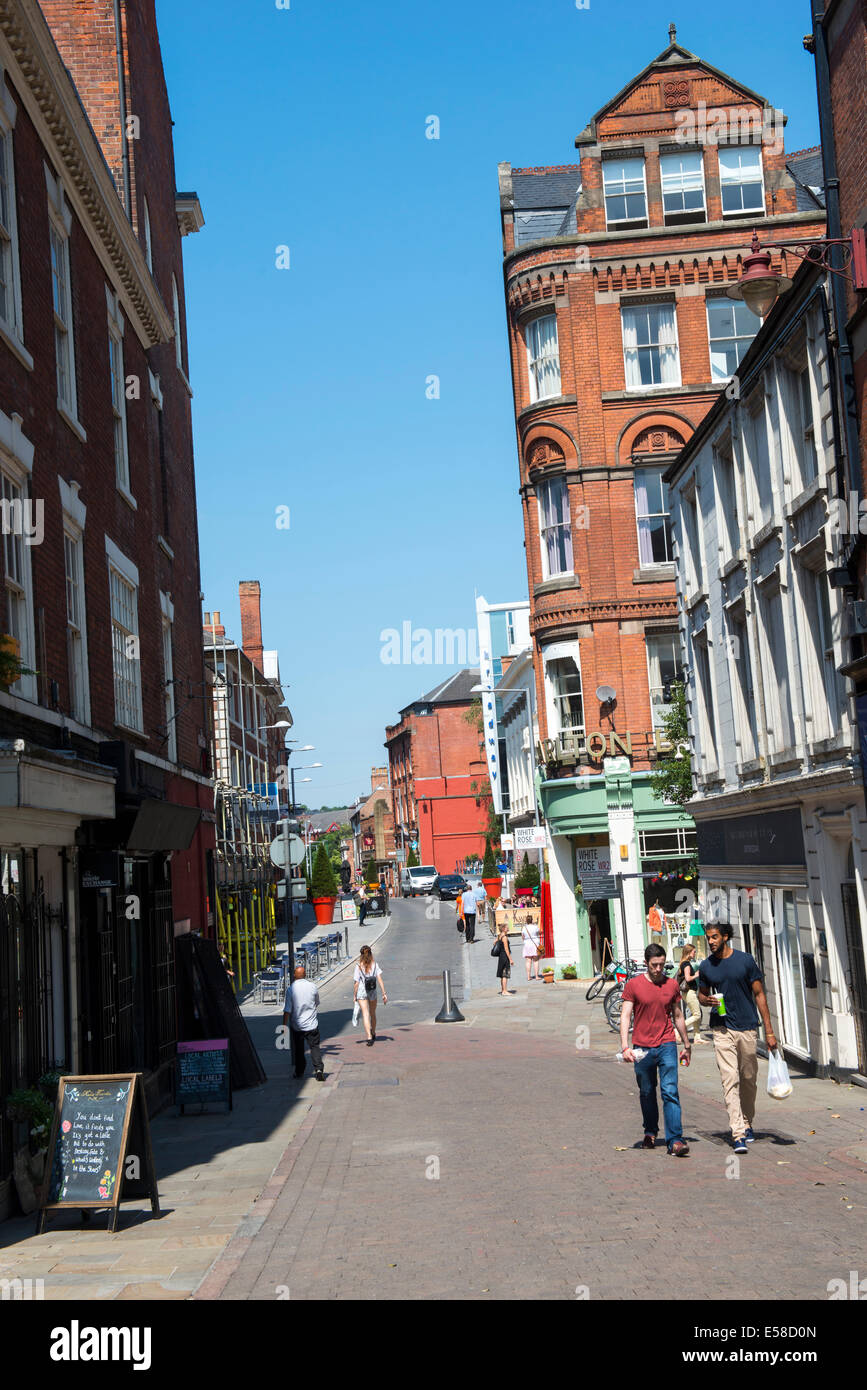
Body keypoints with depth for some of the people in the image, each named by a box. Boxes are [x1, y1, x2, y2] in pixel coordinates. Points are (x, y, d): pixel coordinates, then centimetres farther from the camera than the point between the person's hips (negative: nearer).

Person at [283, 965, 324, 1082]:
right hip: (312, 1024, 1)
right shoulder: (312, 986, -4)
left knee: (298, 1049, 15)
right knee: (314, 1047, 4)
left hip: (297, 1025, -1)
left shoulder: (290, 989, -12)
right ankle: (318, 1069, -13)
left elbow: (287, 1010, -12)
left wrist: (284, 1025, -4)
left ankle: (299, 1071, 24)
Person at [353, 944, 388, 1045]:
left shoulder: (359, 966, -9)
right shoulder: (374, 965, -3)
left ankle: (369, 1037, -17)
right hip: (372, 992, 3)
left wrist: (355, 996, 0)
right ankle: (373, 1034, 38)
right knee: (372, 1014, 21)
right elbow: (380, 980, -7)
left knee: (365, 1015, -5)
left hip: (361, 992, -3)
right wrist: (384, 993, -4)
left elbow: (357, 983, -9)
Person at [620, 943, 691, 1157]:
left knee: (670, 1092, -10)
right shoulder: (633, 985, -1)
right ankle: (650, 1133, 31)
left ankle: (675, 1140, -11)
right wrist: (625, 1046, -15)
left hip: (666, 1045, 0)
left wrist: (686, 1046, 20)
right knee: (647, 1093, 12)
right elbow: (625, 1017, -5)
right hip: (642, 1047, 0)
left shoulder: (672, 985, 6)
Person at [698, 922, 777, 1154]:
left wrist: (769, 1031, -2)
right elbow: (701, 994, 17)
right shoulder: (706, 966, 3)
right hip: (722, 1029, 0)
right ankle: (738, 1134, -12)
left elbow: (759, 994, 1)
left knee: (749, 1079, 10)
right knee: (730, 1080, -9)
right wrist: (707, 1000, -9)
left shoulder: (745, 960, -2)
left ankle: (747, 1124, 30)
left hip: (748, 1027, 0)